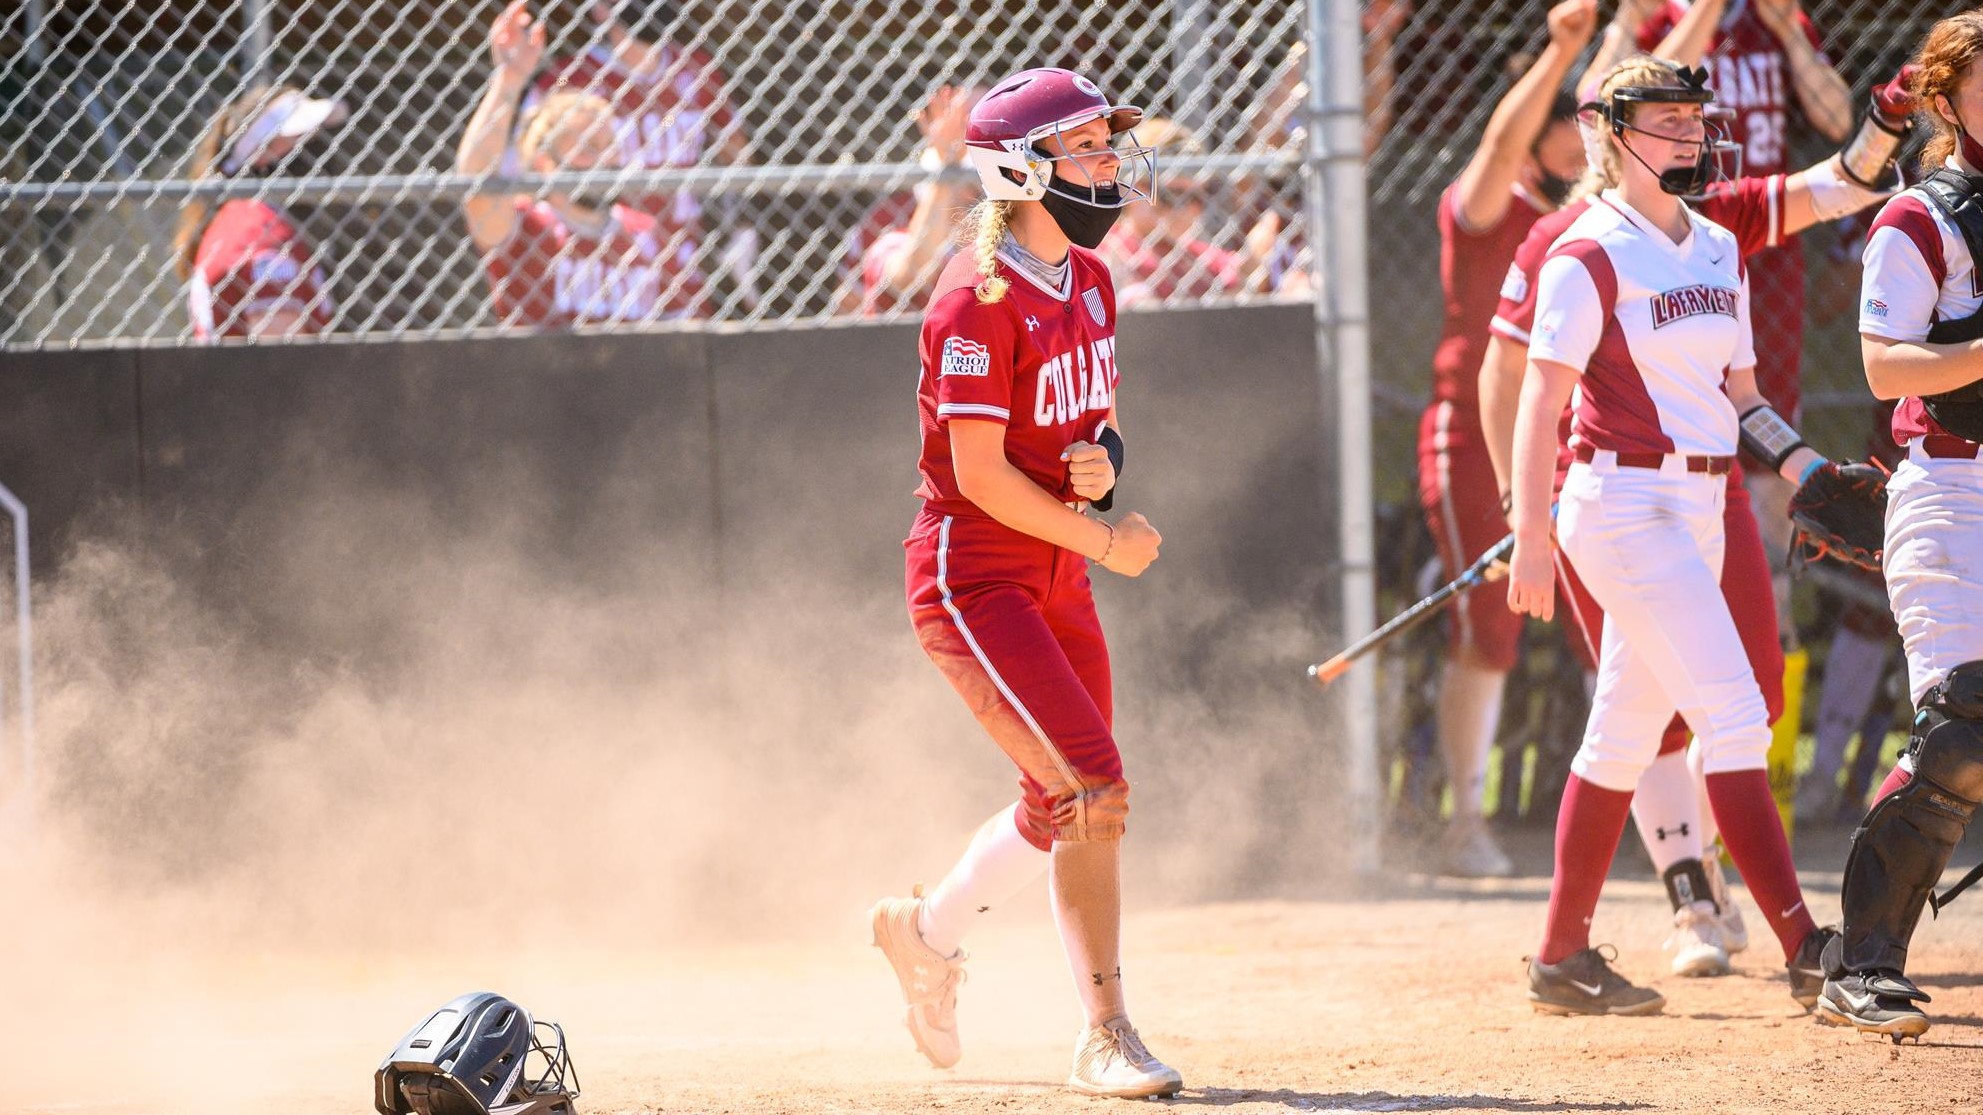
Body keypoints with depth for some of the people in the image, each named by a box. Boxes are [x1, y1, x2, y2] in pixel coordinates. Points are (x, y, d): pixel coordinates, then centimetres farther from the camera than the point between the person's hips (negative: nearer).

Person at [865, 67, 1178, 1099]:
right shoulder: (979, 300, -19)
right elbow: (981, 474, -21)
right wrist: (1103, 540, -14)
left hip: (1055, 578, 9)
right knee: (1092, 788, -16)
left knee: (1063, 809, 14)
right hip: (972, 577, -9)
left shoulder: (1089, 283, 8)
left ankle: (926, 932, 38)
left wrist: (1103, 459, -6)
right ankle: (1105, 1036, -10)